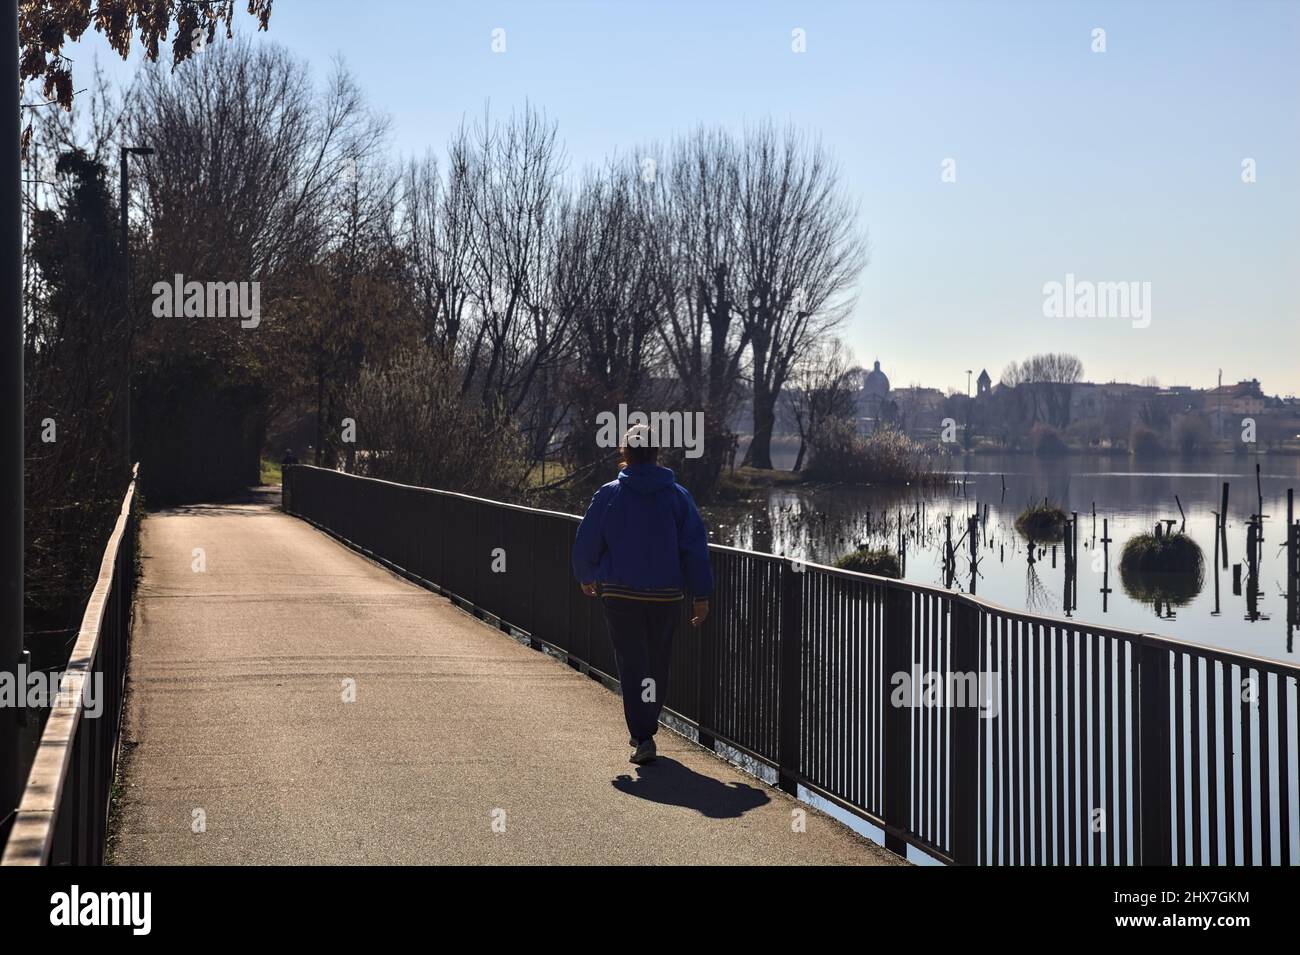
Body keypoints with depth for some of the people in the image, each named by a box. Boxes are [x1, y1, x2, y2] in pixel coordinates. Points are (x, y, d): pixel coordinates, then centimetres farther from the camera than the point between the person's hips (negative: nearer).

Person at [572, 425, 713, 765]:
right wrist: (701, 595, 0)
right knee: (657, 665, 17)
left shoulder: (609, 495, -4)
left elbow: (586, 543, 2)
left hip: (621, 596, -2)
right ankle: (645, 729, 30)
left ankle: (642, 737, -11)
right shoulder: (678, 496, -2)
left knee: (632, 665, 0)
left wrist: (586, 577, 21)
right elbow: (696, 548, -4)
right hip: (667, 596, 2)